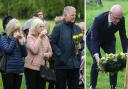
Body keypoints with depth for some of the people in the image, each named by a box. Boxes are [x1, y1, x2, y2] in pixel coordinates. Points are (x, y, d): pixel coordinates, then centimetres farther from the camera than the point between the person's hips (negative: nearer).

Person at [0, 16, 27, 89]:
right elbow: (8, 50, -18)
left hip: (19, 70, 5)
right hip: (8, 70, -5)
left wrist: (22, 43, -5)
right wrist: (14, 39, -11)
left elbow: (25, 54, 8)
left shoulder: (20, 38, 11)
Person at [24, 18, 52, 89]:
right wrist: (40, 37, -14)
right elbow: (34, 50, -20)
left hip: (42, 67, 5)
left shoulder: (45, 37, 9)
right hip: (31, 67, -5)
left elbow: (50, 52, 14)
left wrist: (47, 55, -10)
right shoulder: (30, 37, -5)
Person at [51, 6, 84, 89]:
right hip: (62, 64, -5)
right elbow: (53, 43, -7)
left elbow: (82, 42, 19)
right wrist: (60, 54, -14)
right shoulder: (58, 28, -3)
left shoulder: (77, 28, 13)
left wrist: (80, 46, -3)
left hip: (75, 64, 5)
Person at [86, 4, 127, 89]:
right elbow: (94, 39, -40)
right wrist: (97, 57, -50)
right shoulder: (99, 19, -39)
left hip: (109, 40, 4)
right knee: (96, 62, -18)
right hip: (93, 39, -4)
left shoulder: (121, 19, -27)